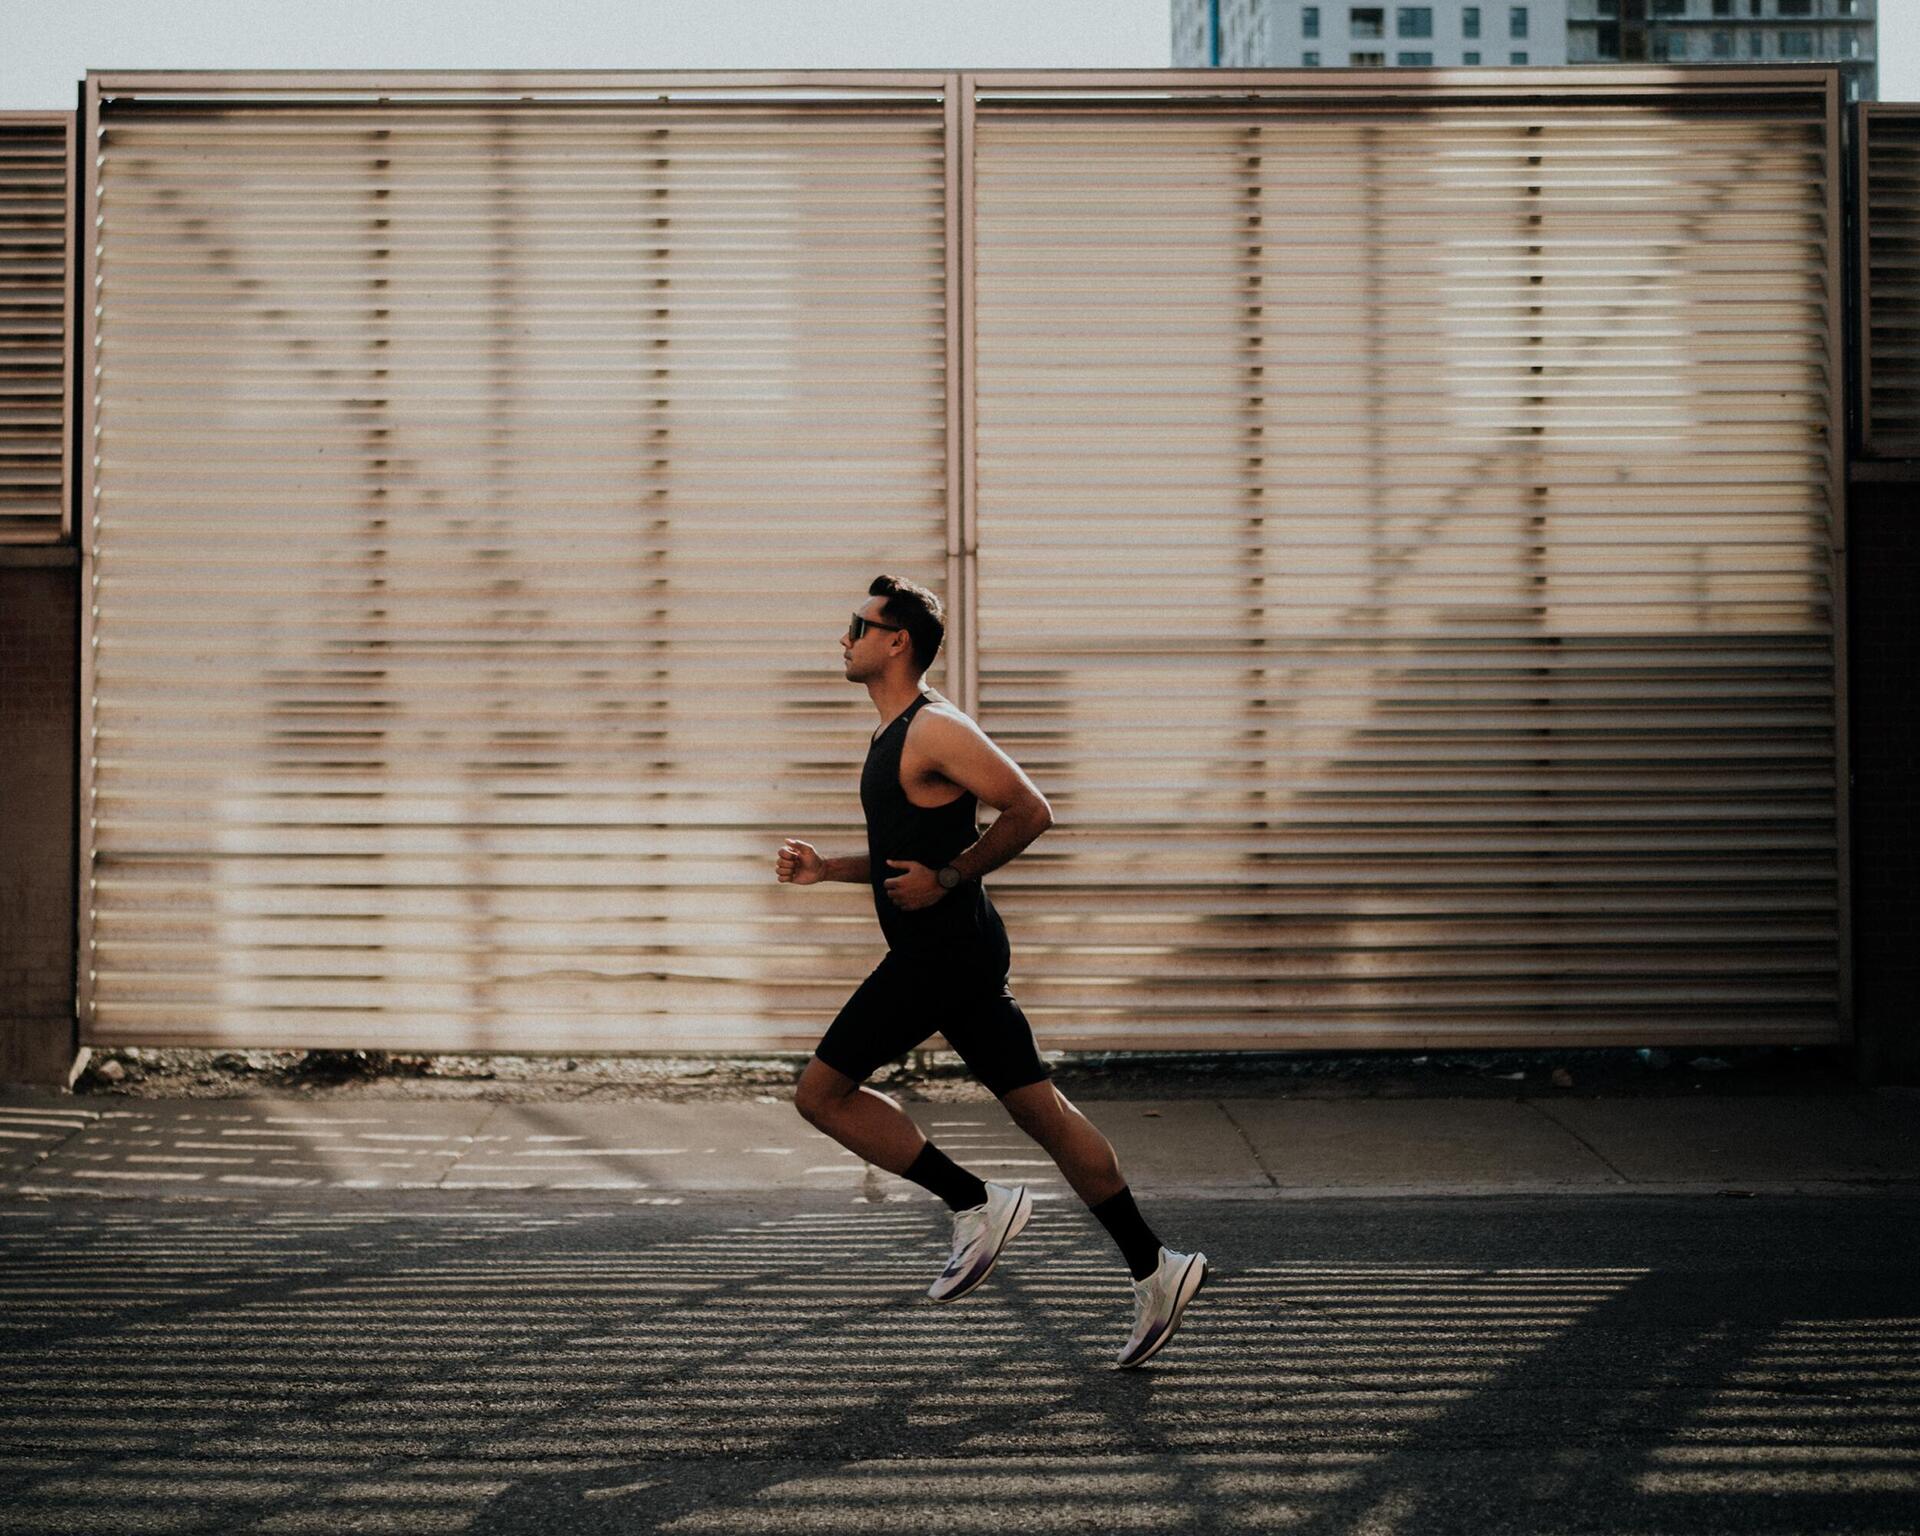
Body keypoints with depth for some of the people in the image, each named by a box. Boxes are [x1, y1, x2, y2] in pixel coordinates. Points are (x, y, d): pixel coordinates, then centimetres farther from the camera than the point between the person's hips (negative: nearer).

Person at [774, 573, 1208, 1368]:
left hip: (943, 949, -10)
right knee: (1041, 1110, 7)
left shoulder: (935, 730, -13)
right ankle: (1154, 1268, 7)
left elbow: (1030, 811, -19)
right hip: (952, 951, 10)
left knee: (821, 1092, -3)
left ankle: (977, 1205, -2)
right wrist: (825, 868, 15)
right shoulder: (894, 735, 18)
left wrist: (945, 880, -16)